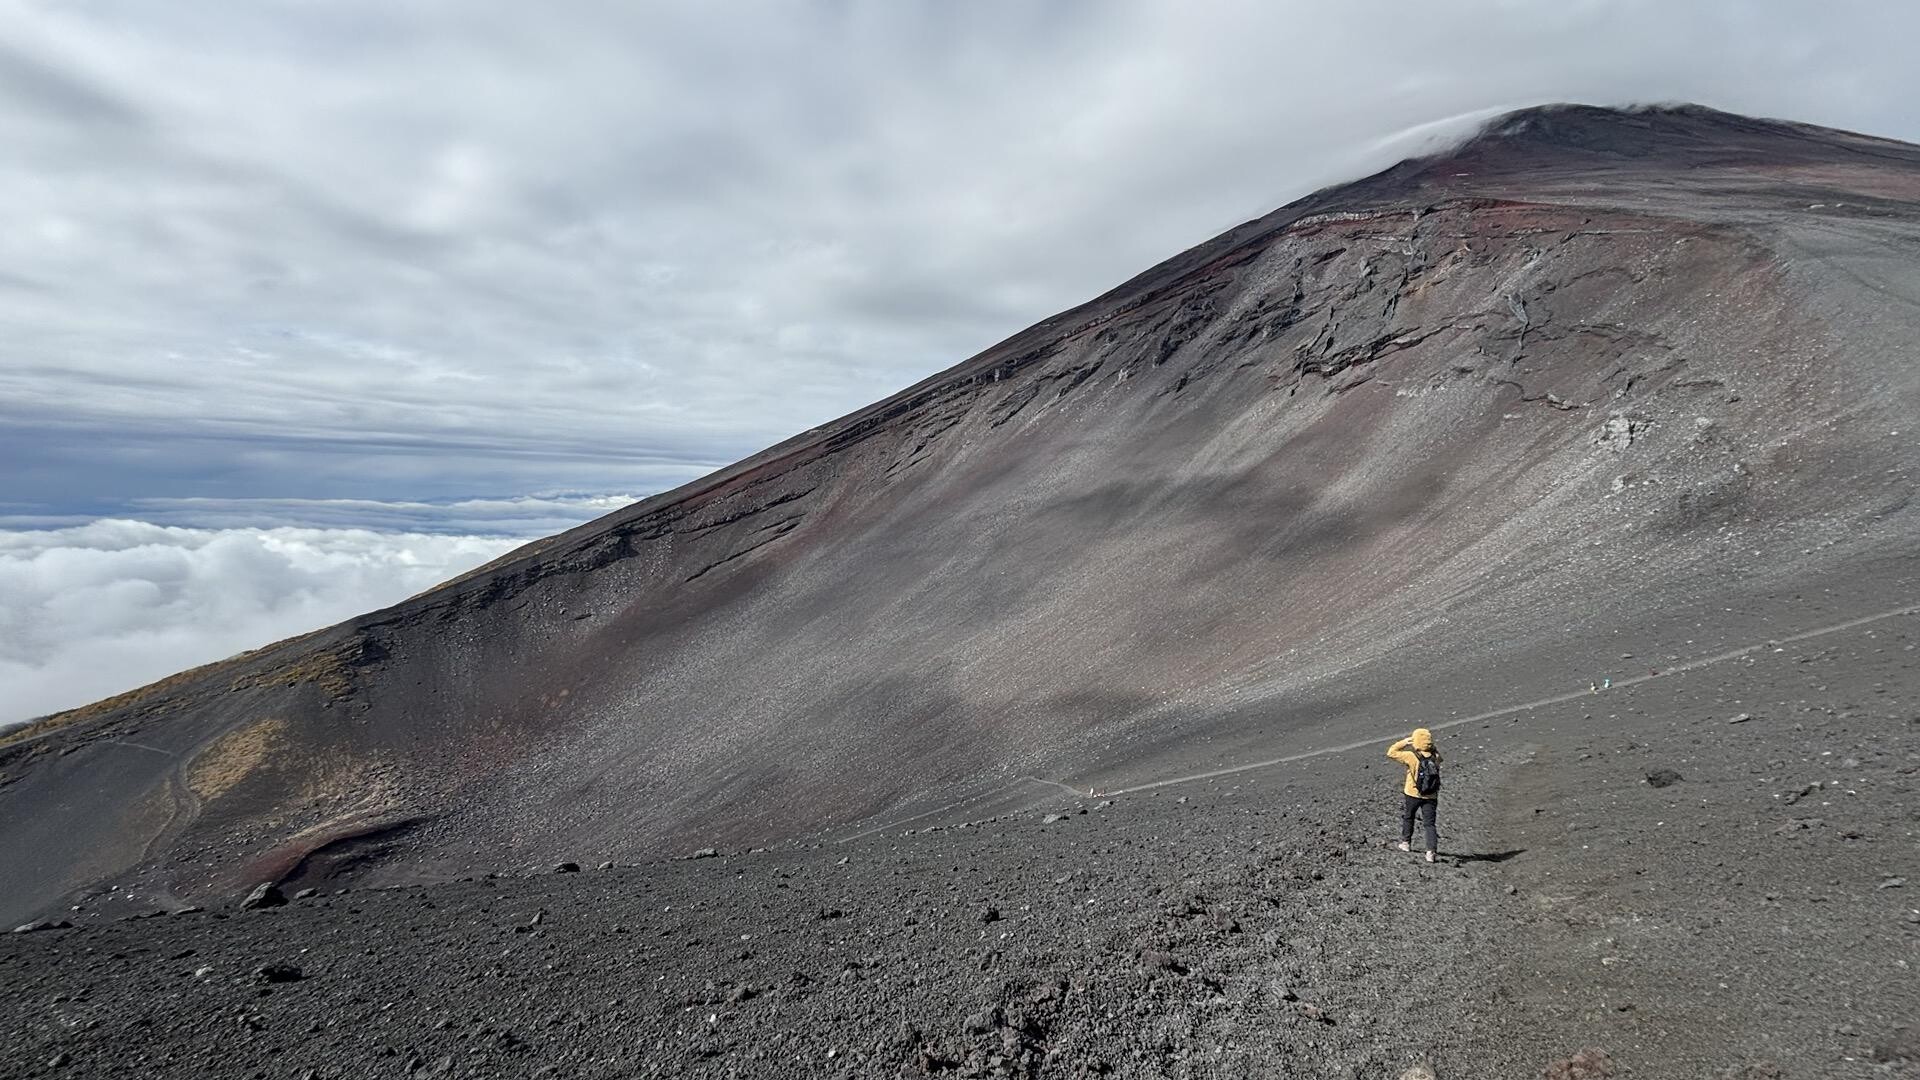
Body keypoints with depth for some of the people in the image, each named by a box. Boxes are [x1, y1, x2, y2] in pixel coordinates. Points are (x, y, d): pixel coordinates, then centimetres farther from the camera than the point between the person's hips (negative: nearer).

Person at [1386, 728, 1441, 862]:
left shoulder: (1411, 756, -20)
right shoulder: (1436, 756, -7)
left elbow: (1391, 752, -12)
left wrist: (1404, 742, -7)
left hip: (1412, 795, -2)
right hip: (1431, 796, 2)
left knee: (1408, 817, 22)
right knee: (1429, 824, 7)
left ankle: (1406, 843, 34)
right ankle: (1431, 851, -5)